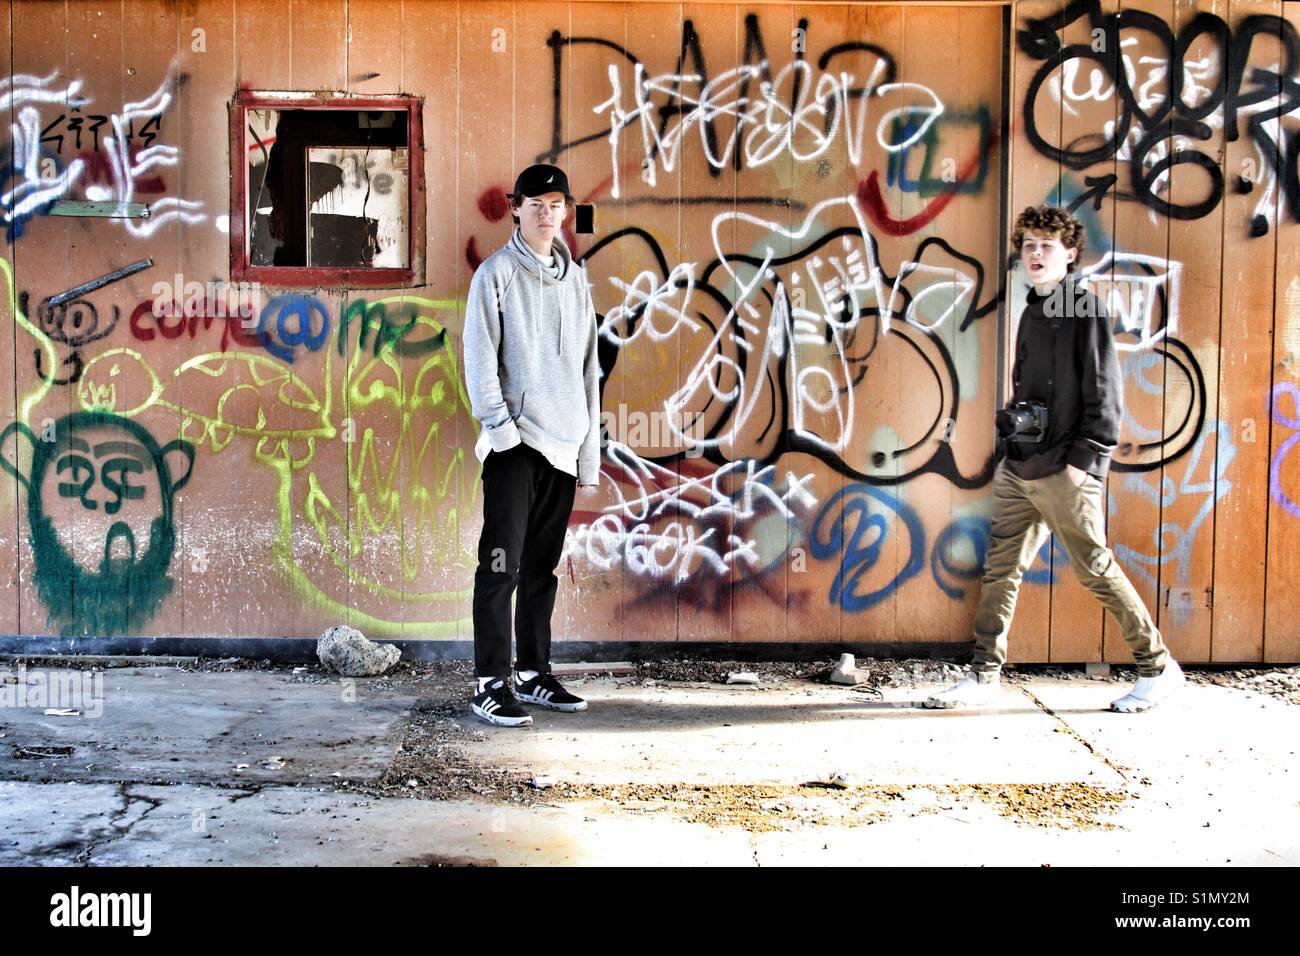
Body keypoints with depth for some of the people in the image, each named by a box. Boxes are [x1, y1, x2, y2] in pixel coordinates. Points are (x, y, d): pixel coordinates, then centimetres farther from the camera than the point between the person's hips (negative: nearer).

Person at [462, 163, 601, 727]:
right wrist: (500, 422, -16)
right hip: (514, 441, -5)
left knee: (542, 565, 10)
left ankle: (534, 674, 18)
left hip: (564, 444, 5)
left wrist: (590, 450, 12)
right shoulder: (496, 273, 1)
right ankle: (490, 684, -3)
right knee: (502, 563, -7)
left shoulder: (576, 279, 15)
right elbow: (479, 356, -6)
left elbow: (588, 367, 16)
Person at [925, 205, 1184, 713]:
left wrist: (1083, 460, -15)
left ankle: (1157, 667, 14)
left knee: (1096, 569, -1)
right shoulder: (1033, 312, 16)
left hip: (1065, 471, -7)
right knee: (1000, 567, 5)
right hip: (1019, 470, 7)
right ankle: (984, 676, 11)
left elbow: (1104, 393, -11)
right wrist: (1012, 426, 14)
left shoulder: (1086, 309, -6)